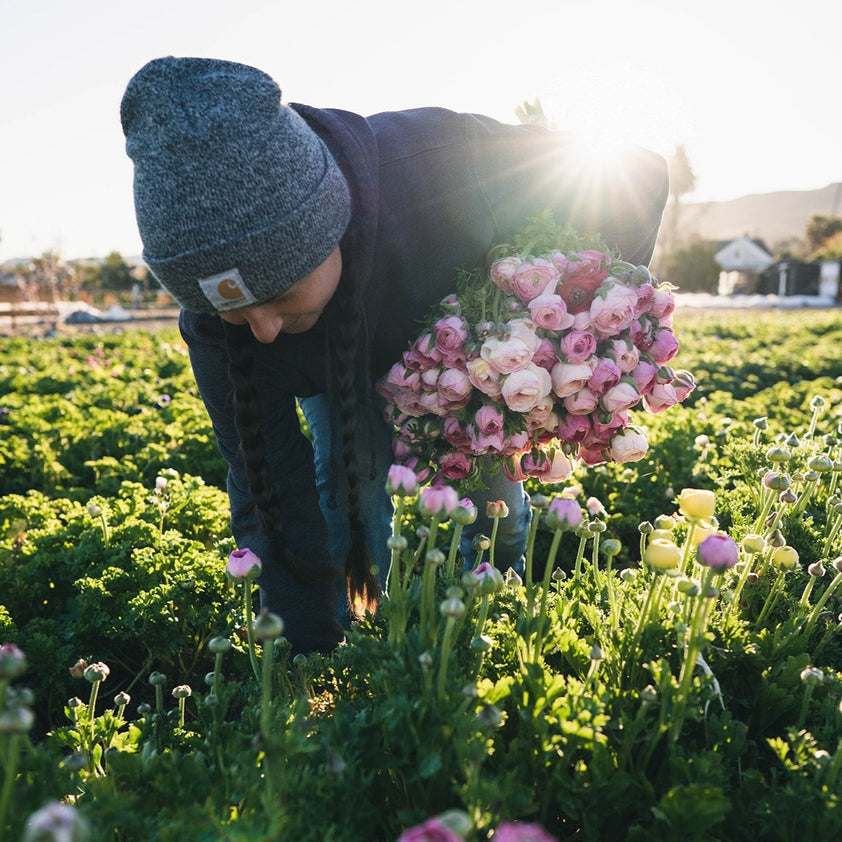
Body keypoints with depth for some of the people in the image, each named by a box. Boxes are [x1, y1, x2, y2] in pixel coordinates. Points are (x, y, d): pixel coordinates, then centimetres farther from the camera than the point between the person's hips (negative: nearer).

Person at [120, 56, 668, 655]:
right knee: (343, 491, -13)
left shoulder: (438, 165, -44)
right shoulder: (215, 319, -35)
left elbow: (638, 179, -28)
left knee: (489, 500, -5)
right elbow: (271, 503, -28)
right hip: (332, 375, 1)